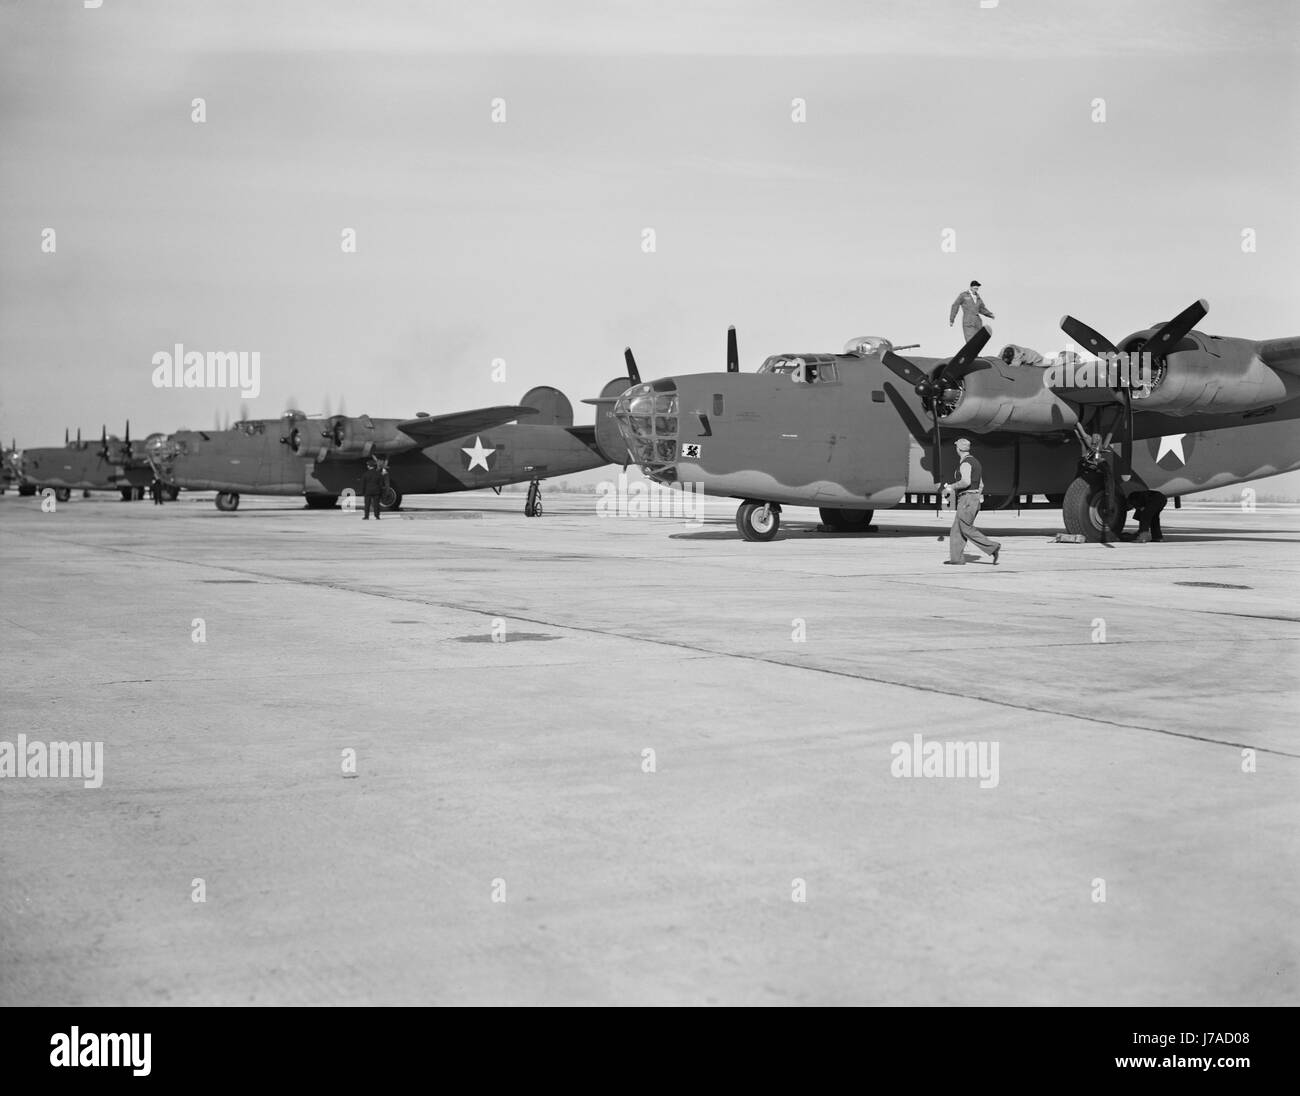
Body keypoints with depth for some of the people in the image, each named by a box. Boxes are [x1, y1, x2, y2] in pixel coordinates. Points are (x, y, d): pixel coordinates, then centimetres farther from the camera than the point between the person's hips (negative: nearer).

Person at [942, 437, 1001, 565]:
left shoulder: (965, 463, -14)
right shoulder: (975, 462, 18)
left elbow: (966, 482, -28)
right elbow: (981, 485, 21)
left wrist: (951, 487, -15)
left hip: (967, 500, -10)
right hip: (975, 499, 10)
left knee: (967, 529, -7)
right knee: (957, 529, 8)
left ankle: (992, 547, -10)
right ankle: (956, 558, 5)